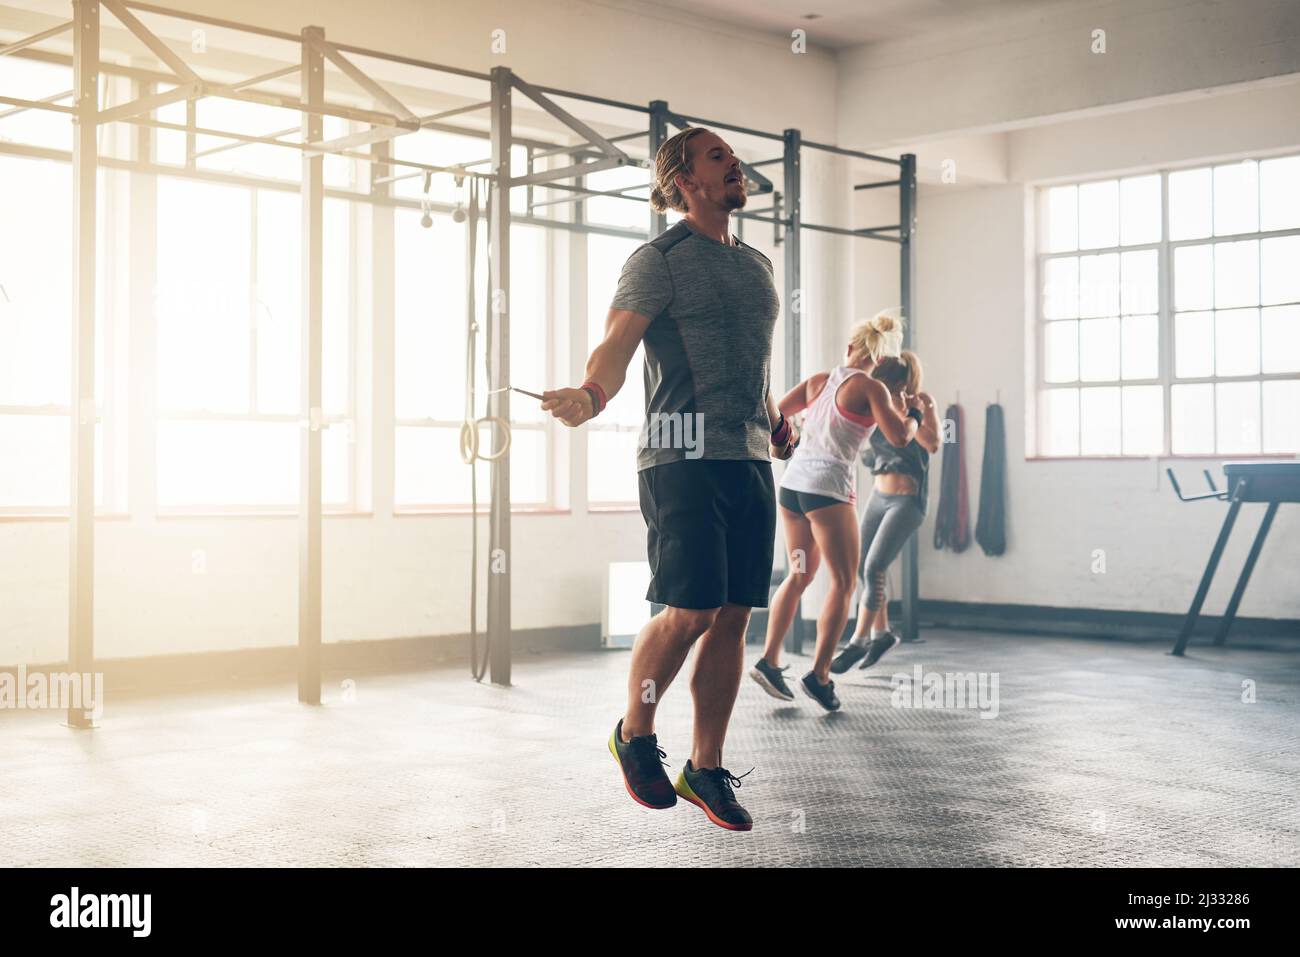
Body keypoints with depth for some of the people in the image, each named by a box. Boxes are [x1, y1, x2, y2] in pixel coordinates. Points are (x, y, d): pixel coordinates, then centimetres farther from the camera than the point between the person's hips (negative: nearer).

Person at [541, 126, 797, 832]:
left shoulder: (756, 265, 21)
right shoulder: (659, 260, -1)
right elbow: (616, 346, -13)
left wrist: (775, 424, 20)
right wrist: (591, 395, -33)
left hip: (750, 462, 7)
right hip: (684, 458, -7)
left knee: (734, 617, 5)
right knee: (690, 611, -13)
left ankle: (705, 768, 15)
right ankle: (634, 734, 13)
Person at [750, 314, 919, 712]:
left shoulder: (818, 380, 11)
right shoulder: (870, 388, -4)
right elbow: (899, 436, -10)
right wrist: (912, 418, 10)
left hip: (792, 482, 6)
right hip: (829, 488, -6)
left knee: (800, 573, 18)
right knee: (843, 582, 2)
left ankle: (769, 660, 12)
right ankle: (819, 674, -6)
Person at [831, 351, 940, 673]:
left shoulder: (922, 402, -11)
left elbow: (933, 445, -23)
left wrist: (904, 412, -28)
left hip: (908, 500, -6)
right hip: (879, 496, 6)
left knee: (873, 567, -15)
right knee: (861, 568, 7)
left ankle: (858, 640, -4)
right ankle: (882, 634, 26)